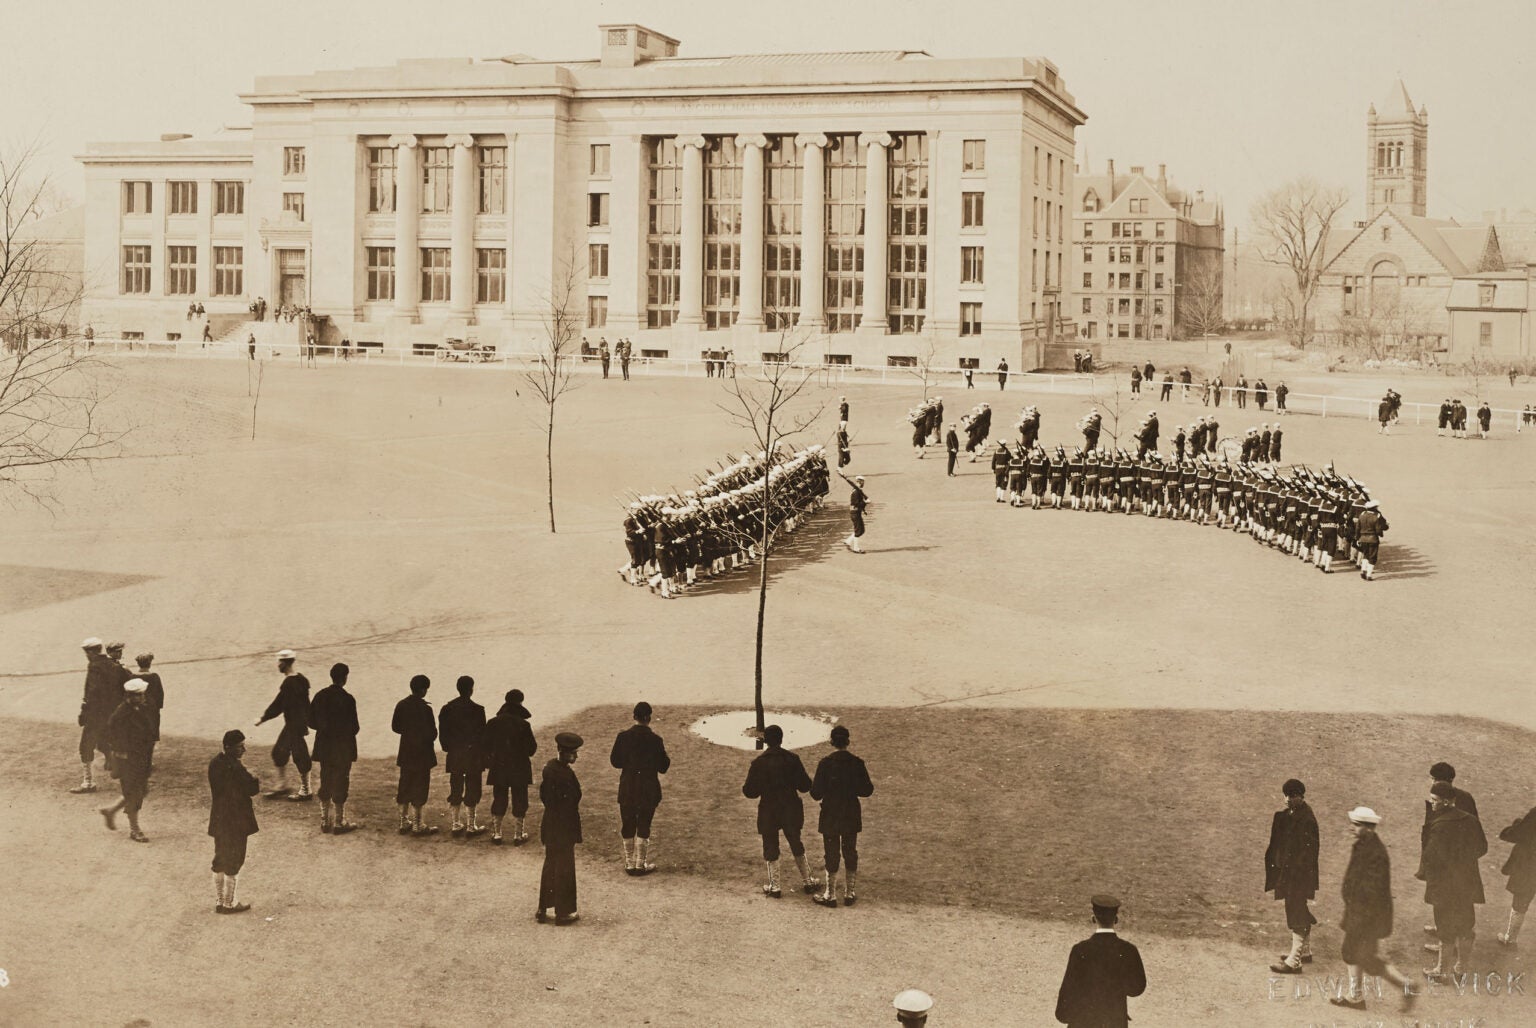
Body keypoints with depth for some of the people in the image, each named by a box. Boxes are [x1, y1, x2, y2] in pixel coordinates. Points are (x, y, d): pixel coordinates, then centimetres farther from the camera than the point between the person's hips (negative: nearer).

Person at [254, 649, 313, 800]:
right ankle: (283, 786, 25)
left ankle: (305, 791, 9)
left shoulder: (289, 683, -21)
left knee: (300, 756, 0)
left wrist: (263, 718, -7)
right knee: (278, 752, 16)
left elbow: (277, 705, -17)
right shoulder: (300, 679, 8)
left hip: (295, 725, -10)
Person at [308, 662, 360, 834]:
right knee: (341, 784, 4)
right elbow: (353, 727, -16)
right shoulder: (347, 699, -17)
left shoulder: (320, 696, -1)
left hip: (324, 747, 5)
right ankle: (339, 823, 9)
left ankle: (325, 821, 22)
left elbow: (311, 722, 2)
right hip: (343, 748, -5)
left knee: (325, 783, 15)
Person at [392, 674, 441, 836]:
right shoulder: (425, 708, -19)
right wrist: (428, 739, 3)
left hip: (406, 753, 6)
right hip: (422, 753, -6)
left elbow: (395, 727, 7)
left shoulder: (401, 705, 0)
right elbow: (431, 732, -18)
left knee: (405, 786, 15)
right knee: (419, 787, 1)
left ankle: (404, 821, 22)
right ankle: (417, 825, 6)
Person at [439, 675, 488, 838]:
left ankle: (456, 824, 17)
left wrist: (447, 749, 13)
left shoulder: (447, 708, -2)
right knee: (472, 789, 5)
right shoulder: (477, 710, -14)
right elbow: (482, 733, -11)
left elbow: (442, 732, 1)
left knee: (455, 788, 12)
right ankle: (471, 826, 8)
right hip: (473, 755, -4)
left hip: (454, 756, 4)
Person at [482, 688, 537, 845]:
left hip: (499, 769, 3)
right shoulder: (522, 725, -15)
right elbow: (531, 749, -11)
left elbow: (486, 747, 1)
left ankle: (496, 834, 18)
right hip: (519, 770, -3)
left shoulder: (492, 723, -5)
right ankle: (518, 835, 14)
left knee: (498, 799, 14)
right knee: (519, 800, 9)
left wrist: (488, 764, 15)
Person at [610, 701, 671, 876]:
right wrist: (666, 759, 12)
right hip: (648, 790, -2)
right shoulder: (654, 740, -14)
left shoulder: (622, 737, -7)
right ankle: (641, 865, 13)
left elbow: (614, 761, 1)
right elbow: (663, 767, -8)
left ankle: (630, 864, 20)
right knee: (643, 827, 8)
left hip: (627, 789, 2)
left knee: (627, 827, 13)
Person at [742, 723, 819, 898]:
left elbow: (751, 792, -11)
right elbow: (805, 786, -6)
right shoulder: (792, 759, -8)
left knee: (770, 847, 11)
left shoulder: (758, 762, -12)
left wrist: (744, 787, 10)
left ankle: (774, 886, 14)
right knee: (796, 844, 19)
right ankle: (806, 881, 25)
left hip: (768, 812, -2)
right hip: (791, 810, 2)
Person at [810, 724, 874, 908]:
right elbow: (867, 790, -2)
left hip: (830, 817, -2)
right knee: (850, 853, 14)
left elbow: (816, 793, -12)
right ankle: (850, 893, 20)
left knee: (831, 855, 7)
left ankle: (830, 895, 12)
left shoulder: (825, 763, -13)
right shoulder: (857, 763, -7)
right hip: (851, 816, 2)